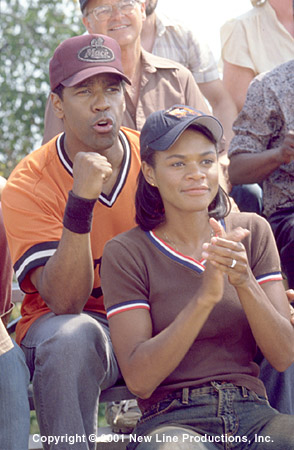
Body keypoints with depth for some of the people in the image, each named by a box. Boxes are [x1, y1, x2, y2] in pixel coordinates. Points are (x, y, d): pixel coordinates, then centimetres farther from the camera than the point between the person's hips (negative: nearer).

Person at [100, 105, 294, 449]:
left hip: (251, 414, 3)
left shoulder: (252, 231, 10)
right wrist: (206, 296, -19)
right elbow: (138, 379, -9)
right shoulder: (125, 253, 1)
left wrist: (244, 282, -15)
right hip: (171, 420, -2)